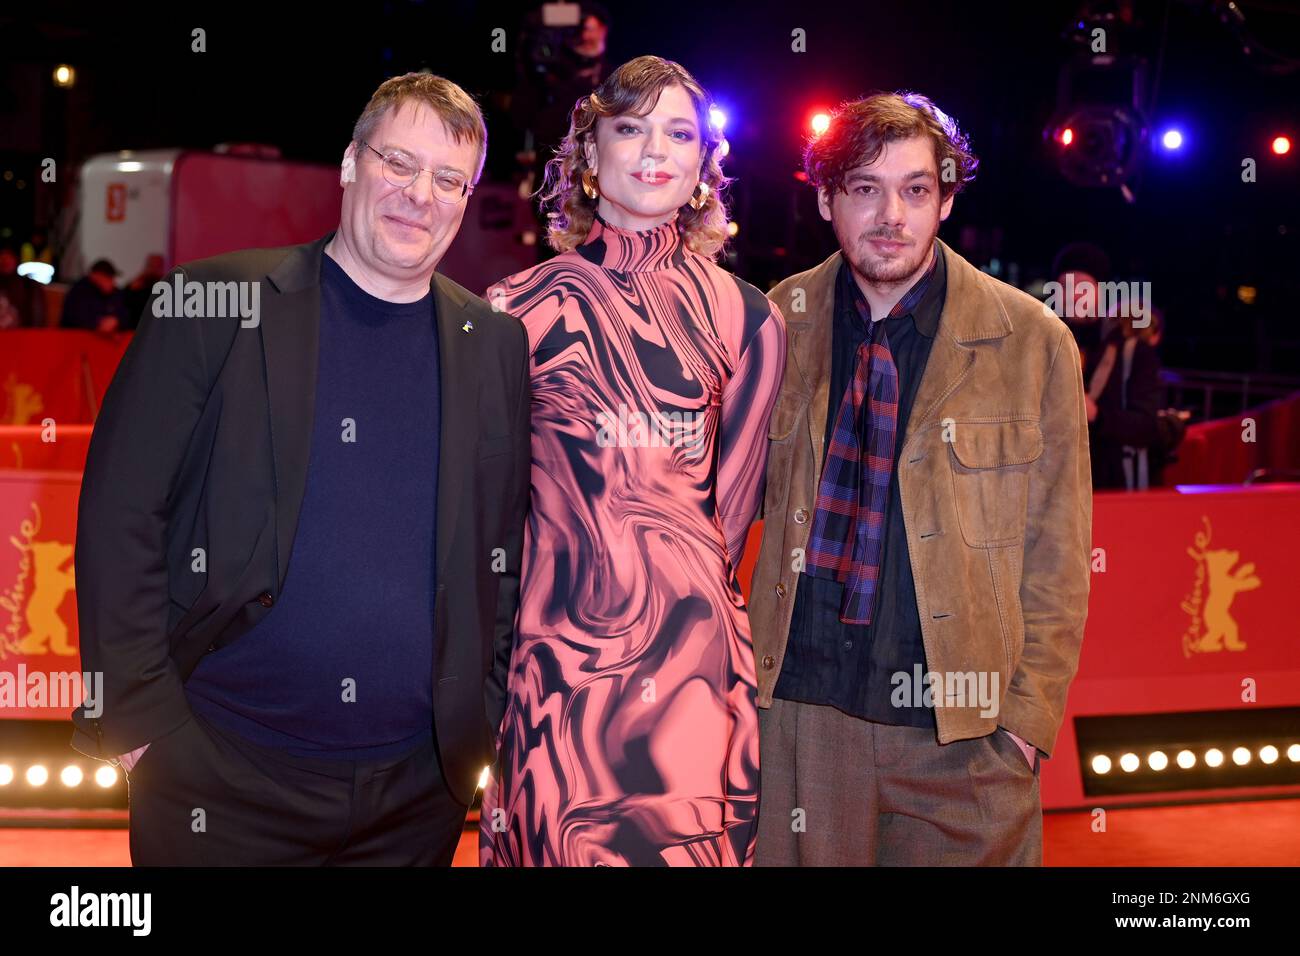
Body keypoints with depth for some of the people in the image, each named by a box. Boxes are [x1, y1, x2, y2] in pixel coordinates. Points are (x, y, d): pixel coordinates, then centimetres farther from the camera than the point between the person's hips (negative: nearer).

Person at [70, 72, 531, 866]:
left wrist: (482, 717, 4)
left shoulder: (496, 344, 5)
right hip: (222, 779, -2)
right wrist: (136, 712, -9)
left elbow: (506, 552, 10)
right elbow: (120, 511, -5)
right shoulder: (212, 302, -4)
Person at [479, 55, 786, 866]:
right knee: (561, 834, 4)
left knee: (685, 832, 5)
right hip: (559, 637, -1)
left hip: (687, 639, 1)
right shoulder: (525, 307, 3)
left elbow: (734, 499, 9)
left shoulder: (743, 317, 5)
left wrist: (695, 583, 10)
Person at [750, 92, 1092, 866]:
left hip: (962, 727, -1)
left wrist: (1028, 715, -5)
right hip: (803, 708, 1)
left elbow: (1057, 558, 0)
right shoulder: (778, 324, 2)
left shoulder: (1033, 342, -3)